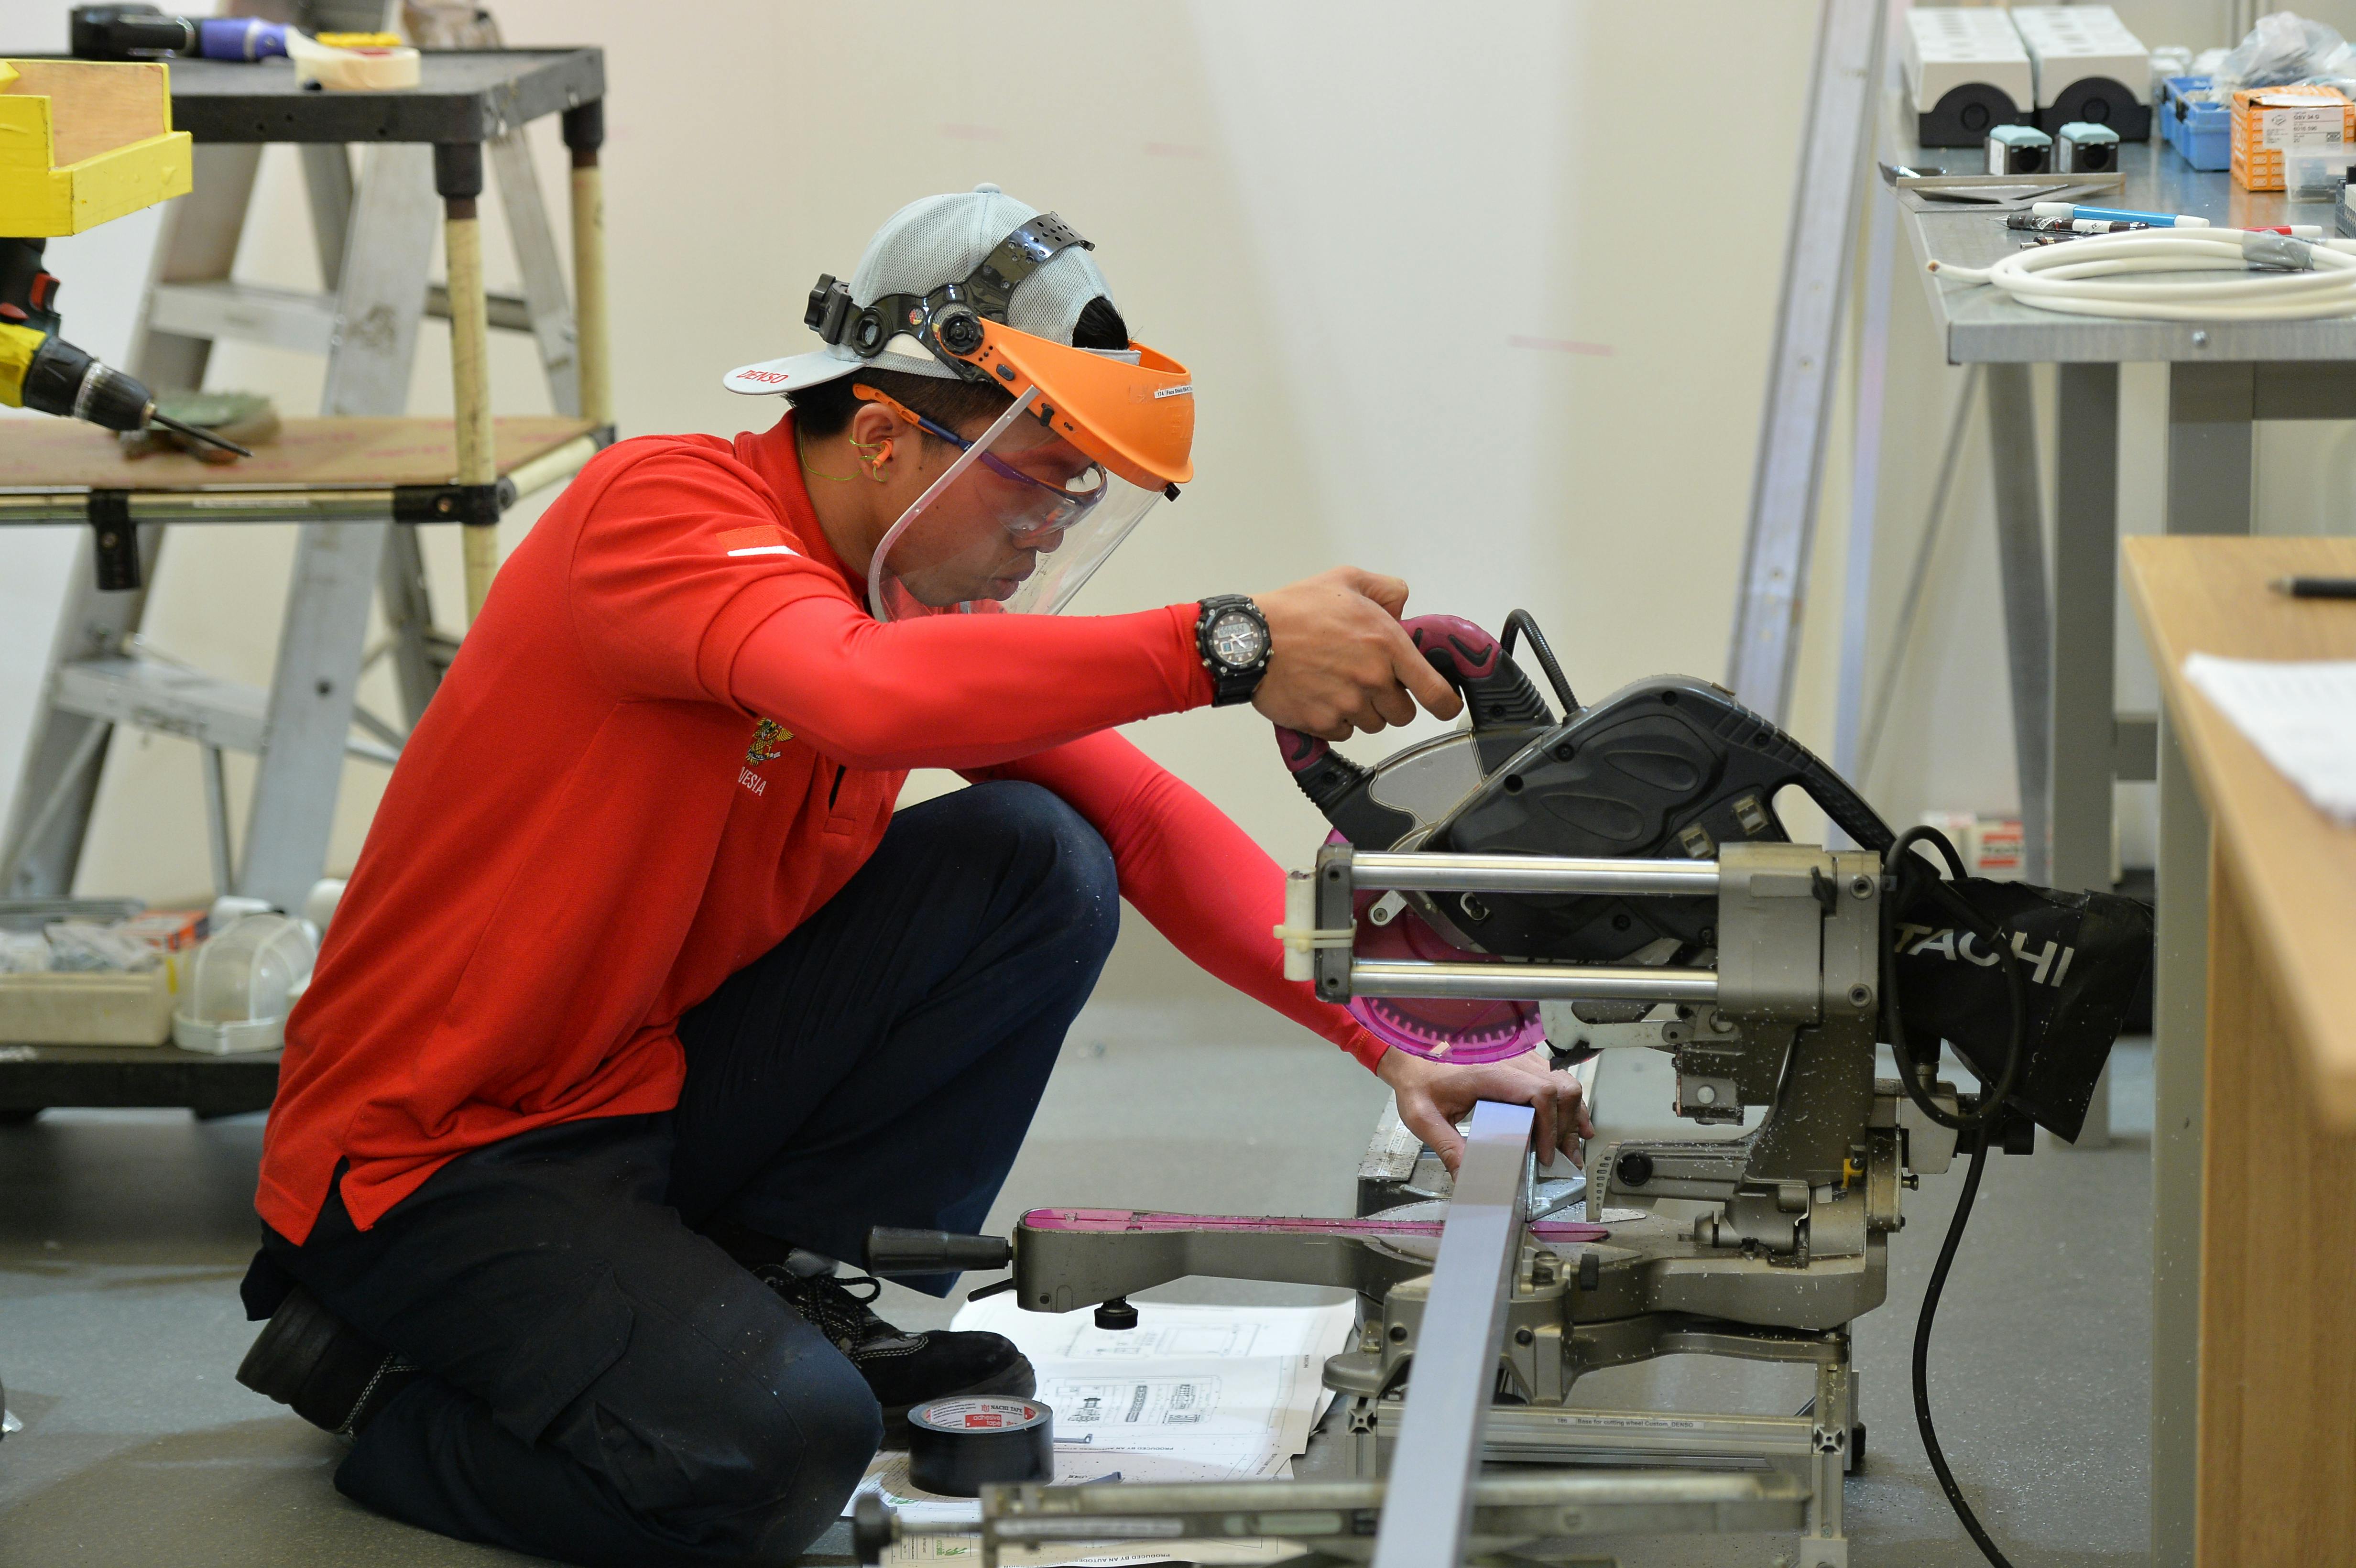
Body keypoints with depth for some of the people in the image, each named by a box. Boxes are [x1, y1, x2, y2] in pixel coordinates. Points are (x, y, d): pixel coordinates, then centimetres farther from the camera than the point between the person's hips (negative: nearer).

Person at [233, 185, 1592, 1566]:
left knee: (1038, 860, -5)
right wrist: (1225, 648, -45)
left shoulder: (931, 597, 4)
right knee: (776, 1454, -29)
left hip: (661, 1091, 8)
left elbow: (1147, 821, 3)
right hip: (436, 1151, -8)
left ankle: (790, 1290, 2)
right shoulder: (666, 506, -21)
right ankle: (388, 1388, -2)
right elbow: (868, 697, -42)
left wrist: (1390, 1042, -8)